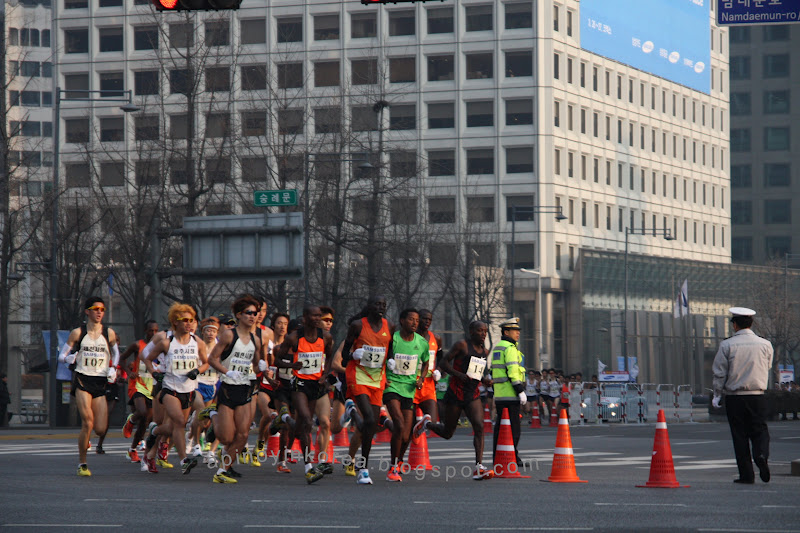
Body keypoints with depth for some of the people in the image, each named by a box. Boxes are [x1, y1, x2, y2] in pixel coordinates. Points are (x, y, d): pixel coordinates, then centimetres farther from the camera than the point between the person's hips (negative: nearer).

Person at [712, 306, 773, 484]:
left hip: (734, 398, -1)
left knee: (740, 436, 4)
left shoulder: (727, 345, -6)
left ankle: (747, 474, 3)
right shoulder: (765, 345, 0)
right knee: (760, 430, 10)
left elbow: (719, 372, -3)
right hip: (758, 396, 1)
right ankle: (761, 455, -20)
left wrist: (717, 394, 8)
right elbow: (767, 368, 13)